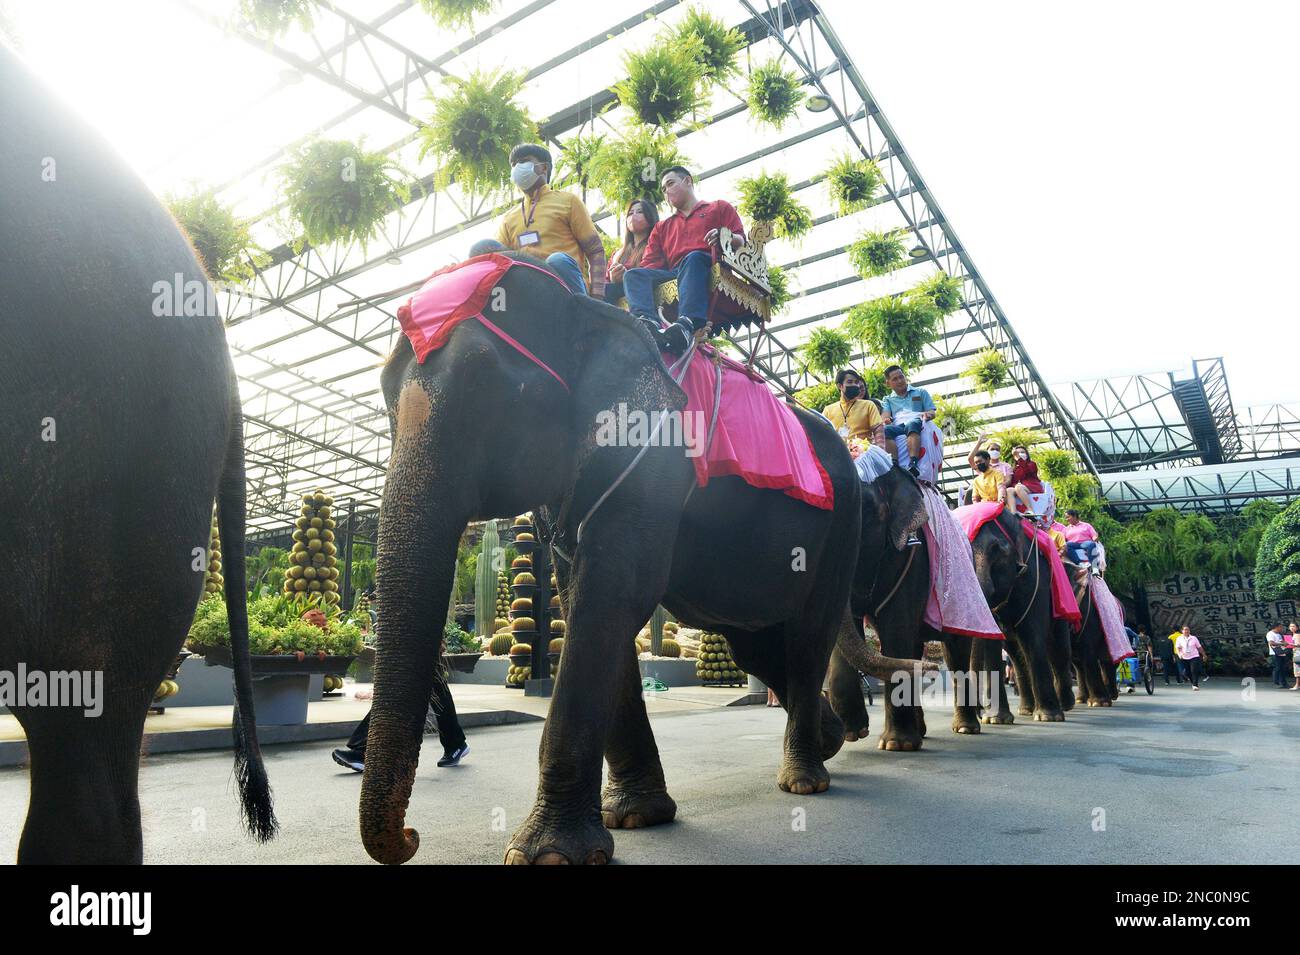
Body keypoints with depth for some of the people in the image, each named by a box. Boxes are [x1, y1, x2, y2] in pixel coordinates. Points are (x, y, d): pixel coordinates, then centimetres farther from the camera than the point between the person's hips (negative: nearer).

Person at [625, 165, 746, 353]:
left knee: (693, 258, -36)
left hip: (711, 268, -4)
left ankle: (687, 326, -60)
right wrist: (618, 272, 1)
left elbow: (741, 242, 10)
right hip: (672, 276, 4)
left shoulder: (719, 207, 26)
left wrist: (725, 237, -13)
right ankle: (648, 323, -51)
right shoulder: (662, 227, 37)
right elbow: (650, 266, 21)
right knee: (634, 275, -20)